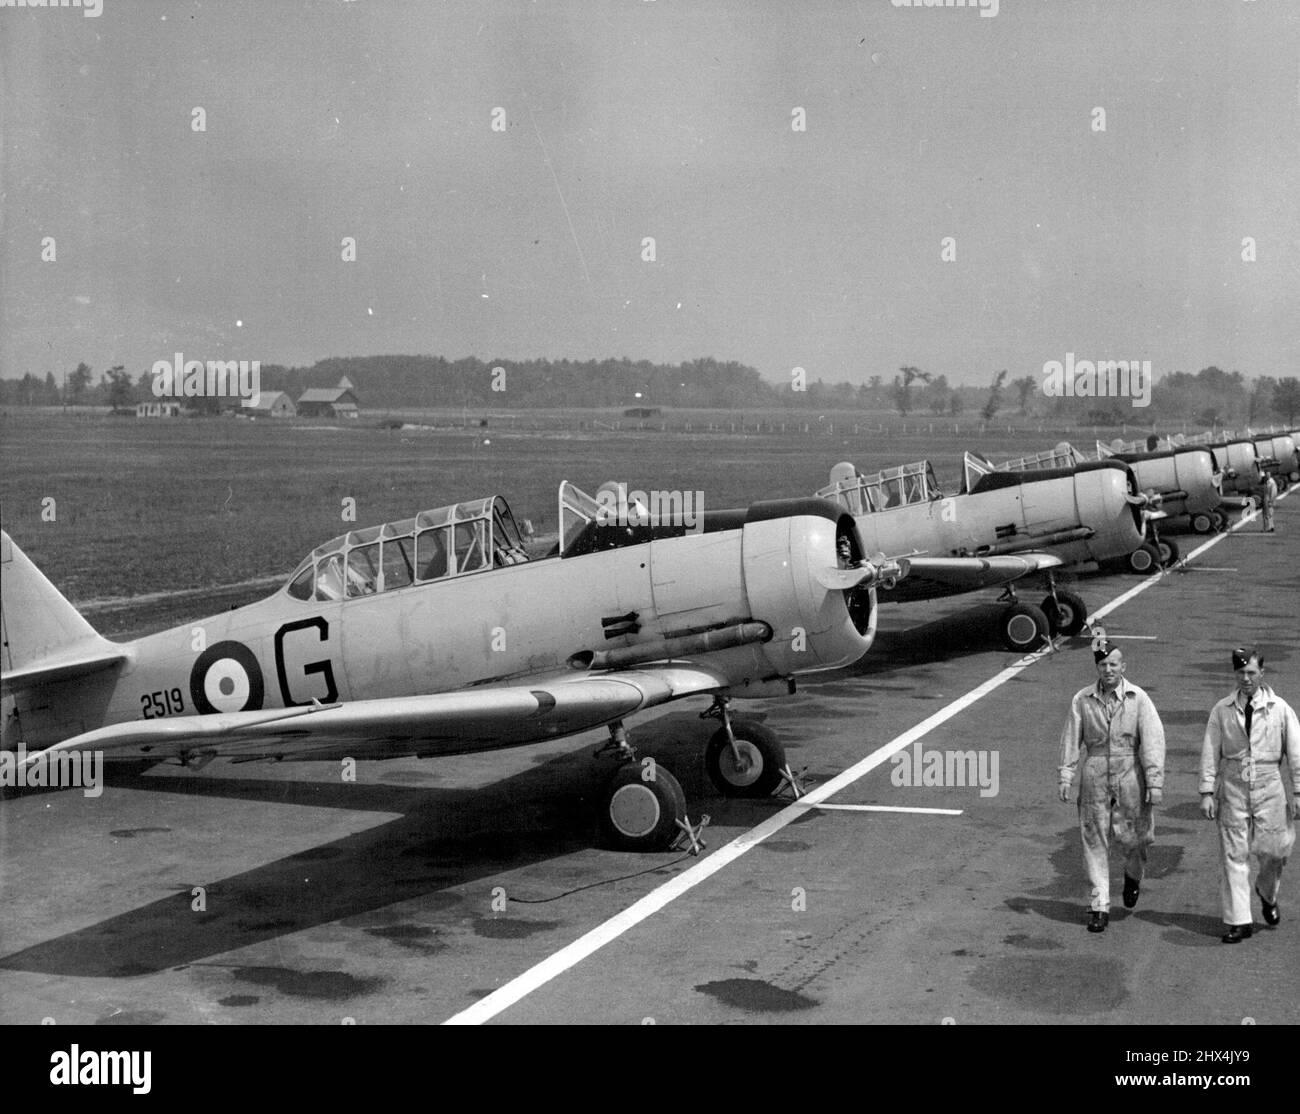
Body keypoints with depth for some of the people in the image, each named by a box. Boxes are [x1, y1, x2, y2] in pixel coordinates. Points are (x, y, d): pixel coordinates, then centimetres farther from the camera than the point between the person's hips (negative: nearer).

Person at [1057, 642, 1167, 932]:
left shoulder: (1138, 698, -4)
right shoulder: (1082, 700, 2)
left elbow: (1153, 741, -6)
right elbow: (1071, 739, 5)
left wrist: (1155, 782, -11)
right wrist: (1065, 776, 0)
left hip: (1130, 775, -1)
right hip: (1095, 776, 1)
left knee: (1132, 835, 6)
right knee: (1095, 840, 1)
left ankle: (1133, 876, 40)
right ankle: (1100, 906, 8)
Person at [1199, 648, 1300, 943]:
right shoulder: (1222, 710, 2)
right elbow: (1210, 752, 2)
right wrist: (1207, 792, -3)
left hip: (1268, 786, 0)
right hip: (1232, 787, 0)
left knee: (1274, 850, 3)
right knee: (1234, 855, 0)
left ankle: (1267, 895, 36)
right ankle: (1238, 921, 7)